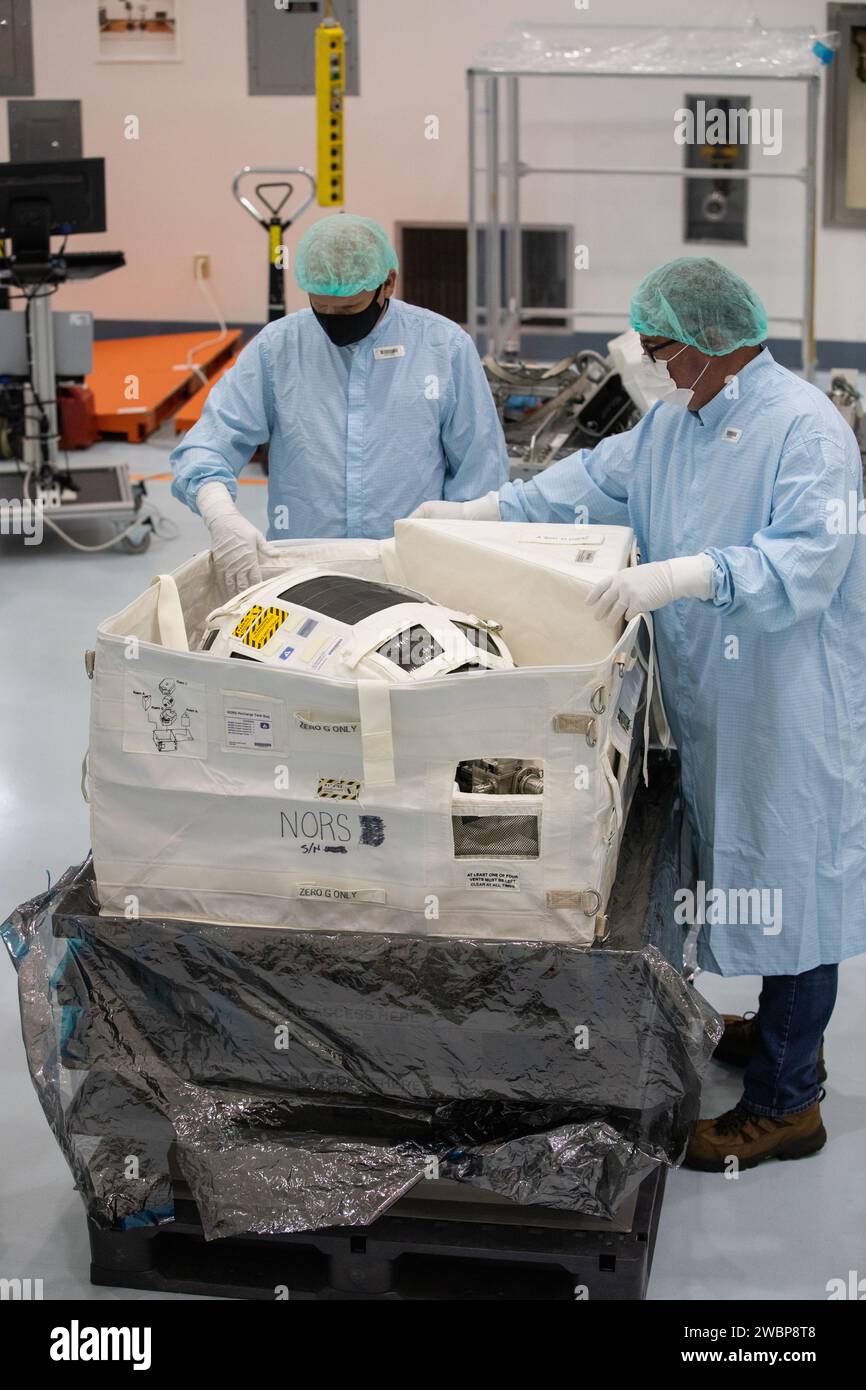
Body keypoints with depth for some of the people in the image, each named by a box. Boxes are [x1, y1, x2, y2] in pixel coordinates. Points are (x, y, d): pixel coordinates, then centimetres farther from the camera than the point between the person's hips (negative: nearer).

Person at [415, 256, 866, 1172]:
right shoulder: (674, 421, 9)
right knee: (749, 865, 21)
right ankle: (782, 1031, 42)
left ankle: (782, 1103, 12)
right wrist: (477, 513, 12)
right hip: (711, 700, 9)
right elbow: (596, 480, 18)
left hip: (790, 708, -9)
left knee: (790, 878, 1)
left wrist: (679, 575, -40)